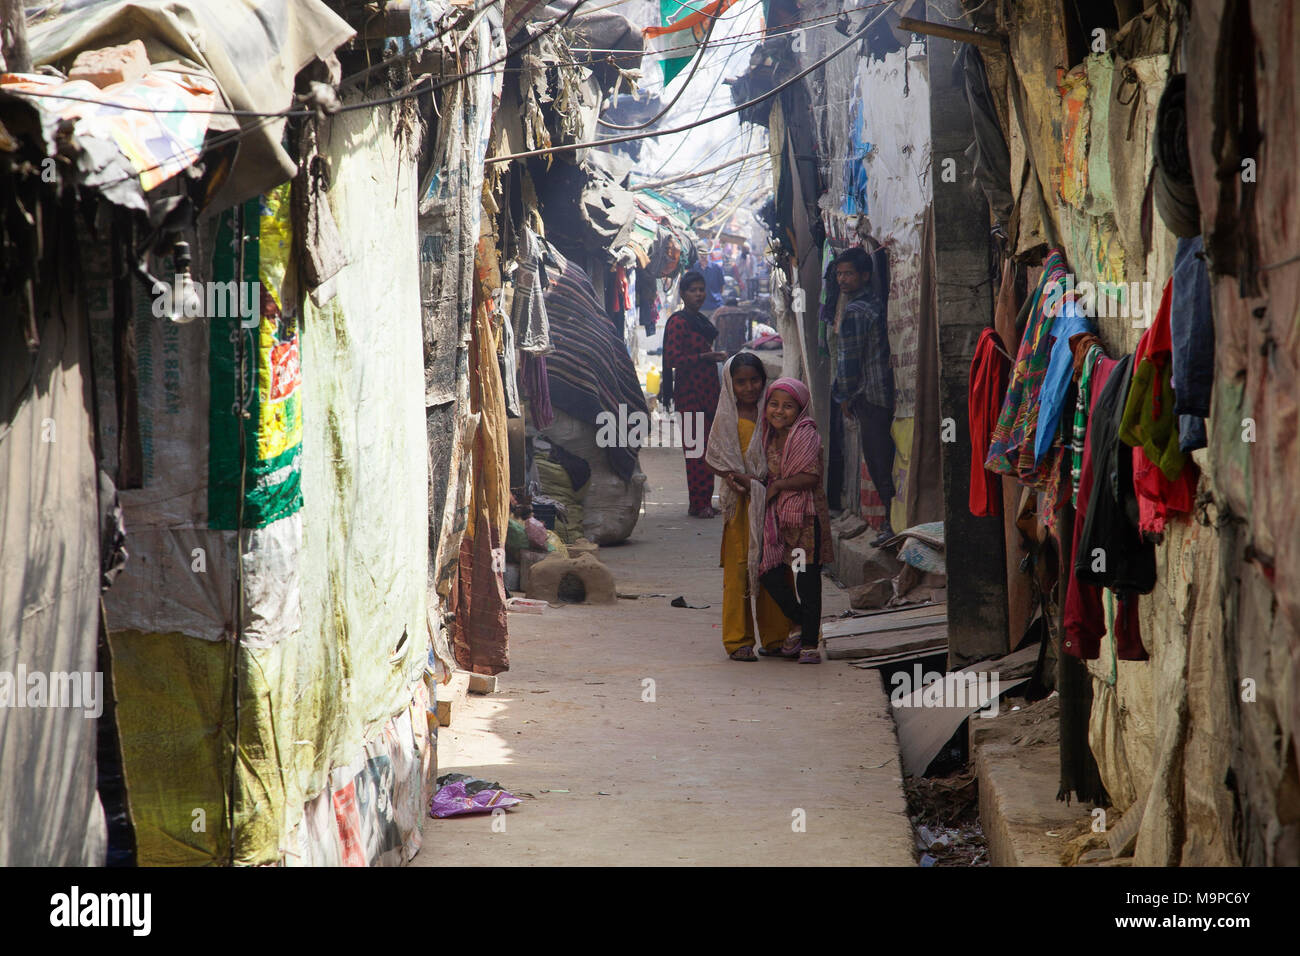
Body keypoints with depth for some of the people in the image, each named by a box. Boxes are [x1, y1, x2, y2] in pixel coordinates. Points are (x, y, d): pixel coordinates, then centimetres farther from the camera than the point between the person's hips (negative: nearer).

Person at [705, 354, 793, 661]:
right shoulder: (726, 418, 0)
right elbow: (713, 461, 0)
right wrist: (737, 478, -16)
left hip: (772, 498, 3)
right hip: (740, 501, -3)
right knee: (739, 568, -2)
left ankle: (775, 637, 12)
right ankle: (739, 640, 4)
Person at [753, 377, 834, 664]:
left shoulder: (806, 434, -11)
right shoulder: (770, 437, 12)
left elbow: (810, 477, -18)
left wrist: (777, 485, -11)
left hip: (805, 515, -7)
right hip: (777, 517, 7)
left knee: (806, 580, -3)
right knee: (768, 574, 2)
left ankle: (810, 643, 4)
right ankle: (800, 626, 21)